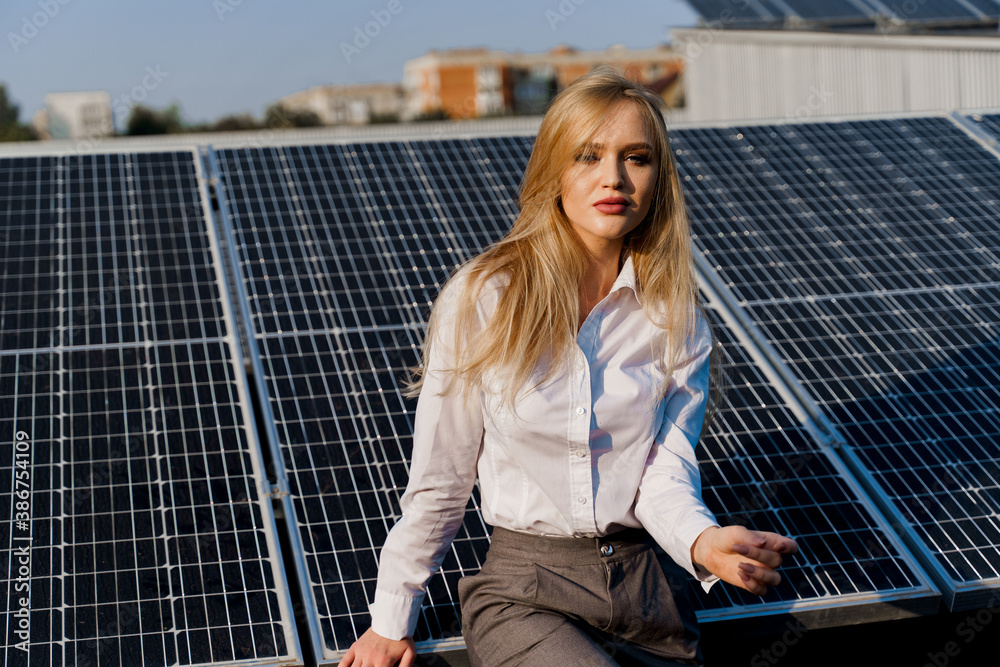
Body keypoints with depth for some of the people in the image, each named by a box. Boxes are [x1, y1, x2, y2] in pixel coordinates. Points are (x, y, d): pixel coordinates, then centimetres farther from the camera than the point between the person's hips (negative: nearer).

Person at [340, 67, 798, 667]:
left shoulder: (676, 315, -2)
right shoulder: (480, 301, -10)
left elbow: (666, 471, -6)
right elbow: (438, 480, -3)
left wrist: (706, 542, -29)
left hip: (650, 589, 3)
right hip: (525, 589, -2)